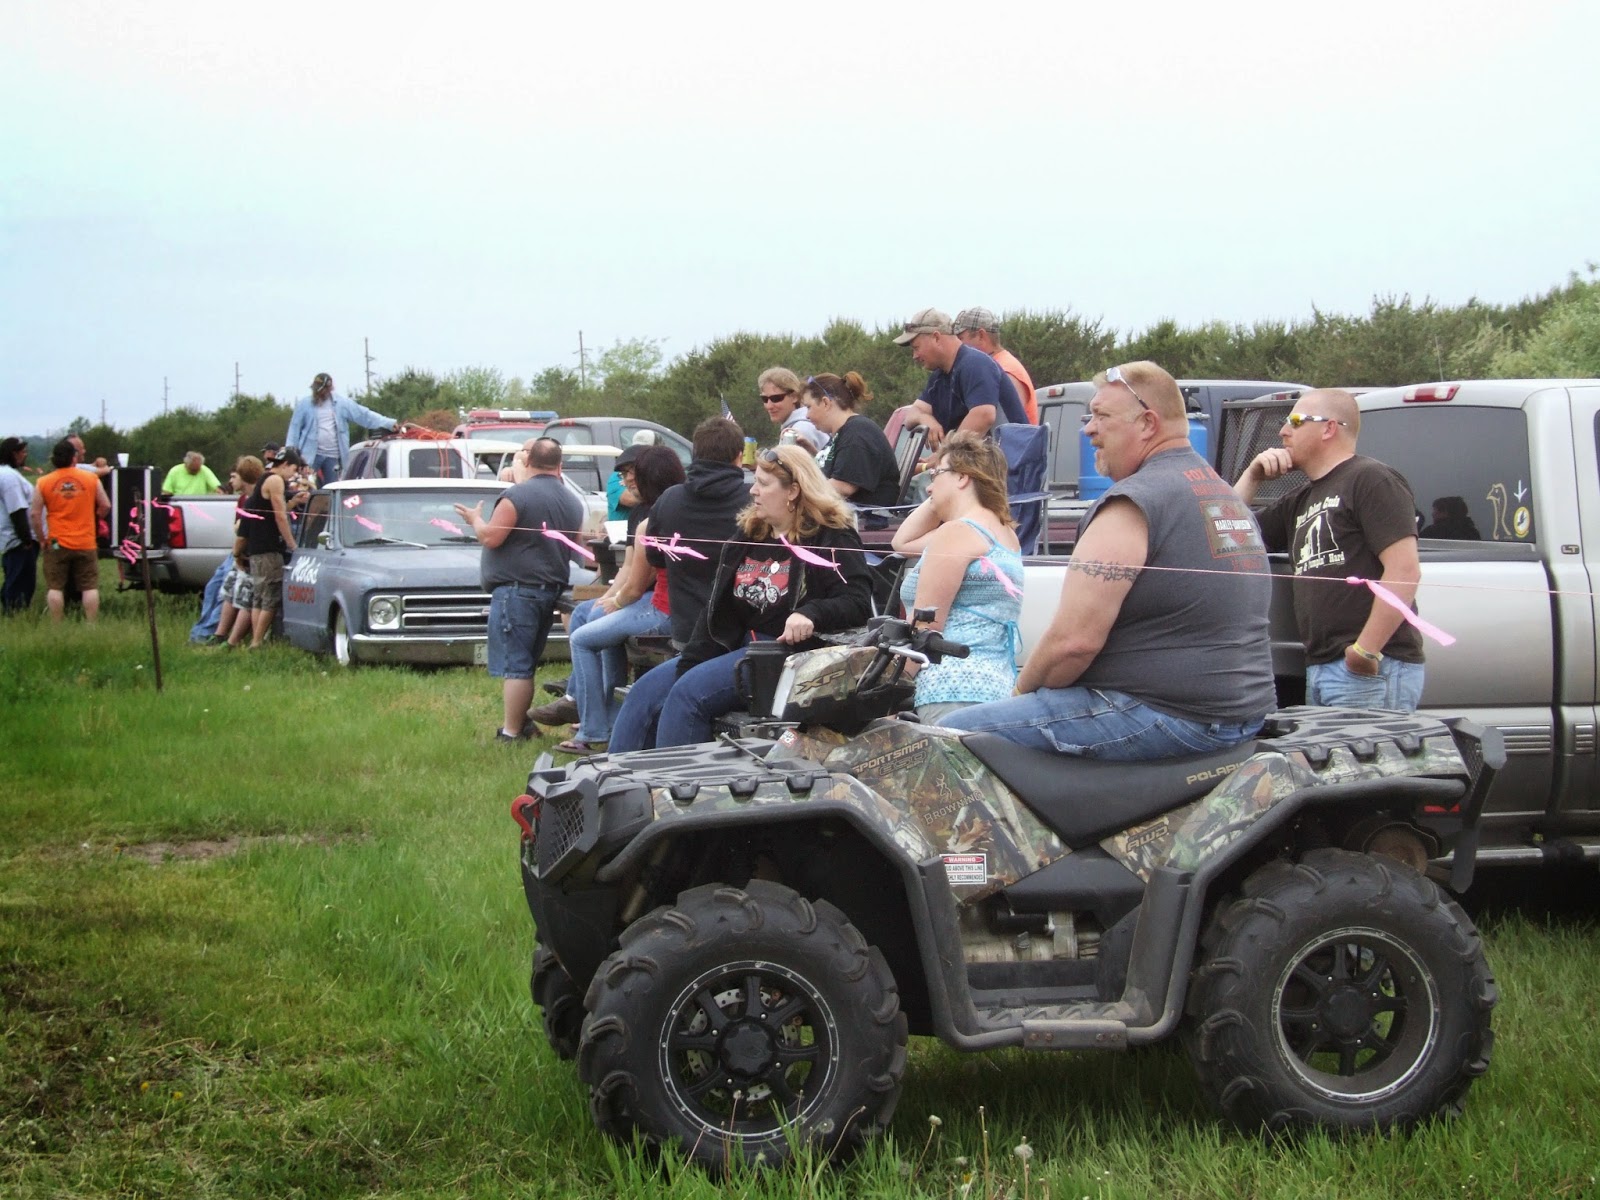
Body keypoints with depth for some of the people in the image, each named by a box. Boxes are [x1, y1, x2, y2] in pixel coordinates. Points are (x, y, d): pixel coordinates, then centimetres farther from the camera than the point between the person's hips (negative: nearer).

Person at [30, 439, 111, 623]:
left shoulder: (44, 483, -2)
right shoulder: (91, 480, -1)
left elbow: (34, 514, -5)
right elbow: (105, 506, 5)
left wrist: (41, 538, 4)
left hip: (57, 544, 0)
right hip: (86, 543, 0)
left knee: (55, 587, 5)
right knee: (90, 587, 5)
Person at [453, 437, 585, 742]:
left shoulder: (517, 495, -15)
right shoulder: (573, 503, 10)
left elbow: (491, 538, -17)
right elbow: (574, 548, 20)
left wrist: (475, 519, 2)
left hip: (517, 588, -8)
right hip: (551, 588, 8)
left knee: (513, 665, -8)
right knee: (526, 664, 17)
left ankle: (510, 734, -9)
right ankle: (520, 723, 22)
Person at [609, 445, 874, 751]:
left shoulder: (831, 539, -5)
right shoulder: (748, 536, 16)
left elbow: (858, 601, -16)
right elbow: (716, 608, 13)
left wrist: (811, 613, -35)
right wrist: (690, 663, 1)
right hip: (732, 645, 8)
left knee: (688, 693, -25)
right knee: (646, 691, -6)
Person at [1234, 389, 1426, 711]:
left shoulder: (1370, 479, -5)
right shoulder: (1300, 501, 23)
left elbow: (1405, 570, -15)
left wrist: (1365, 650, -20)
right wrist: (1252, 476, 13)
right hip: (1320, 670, 9)